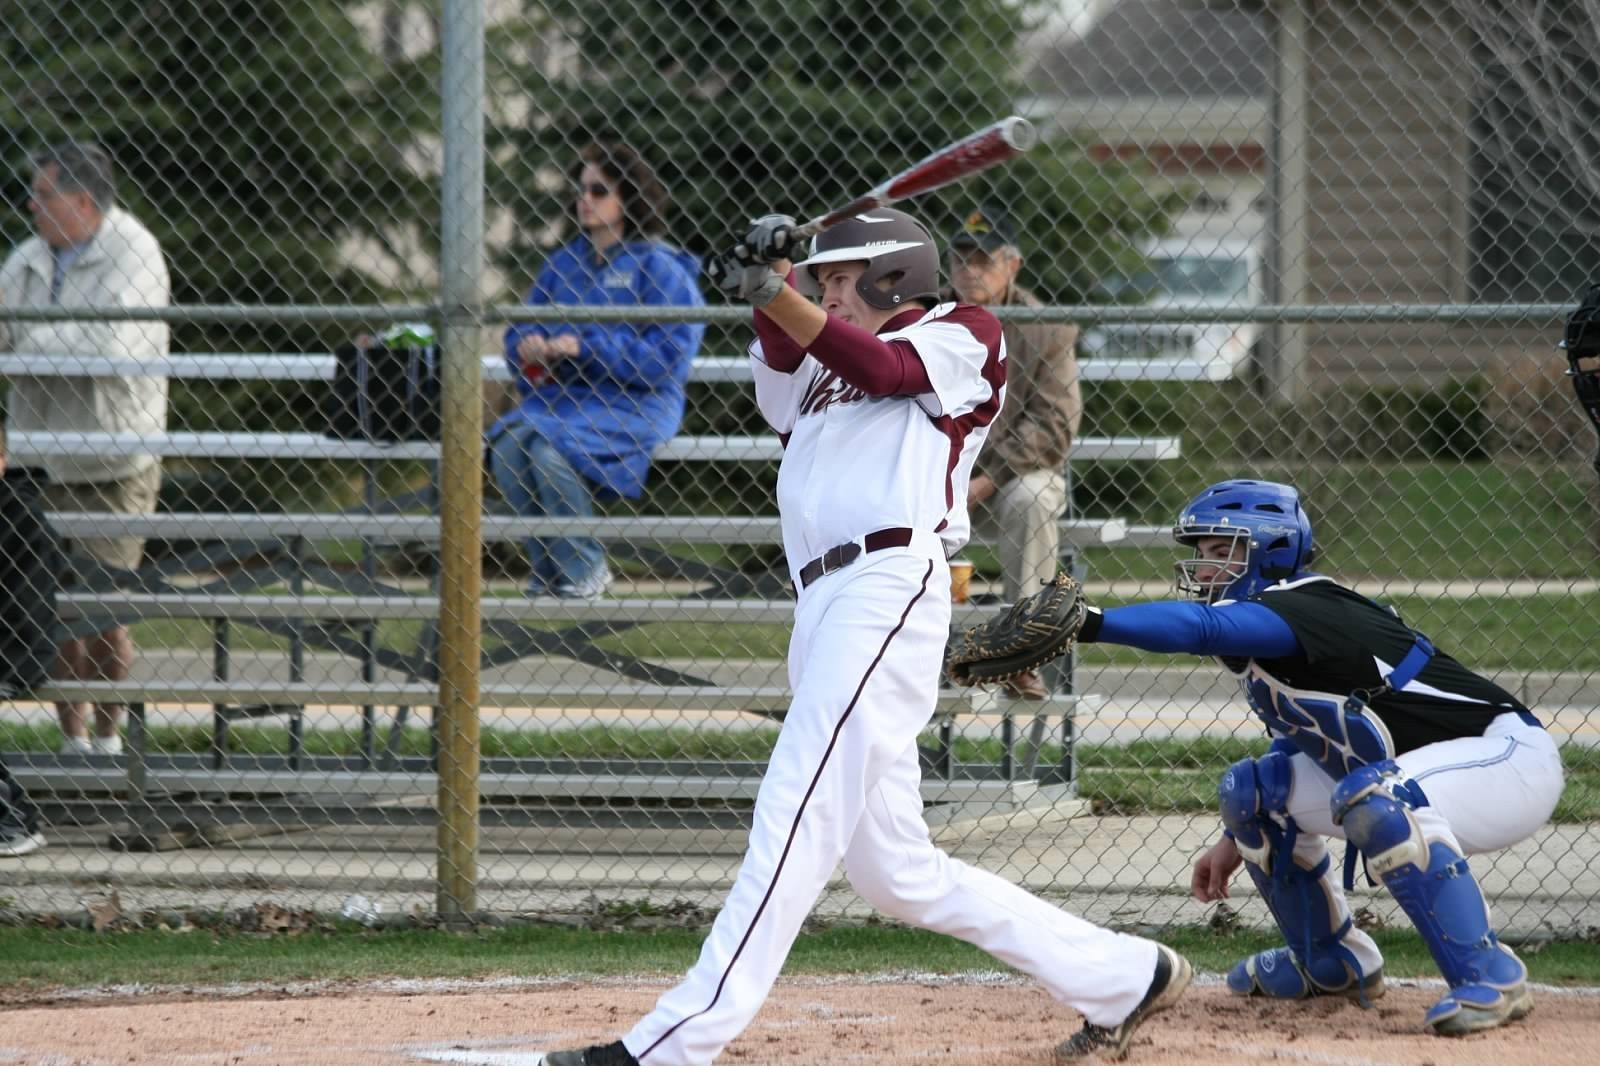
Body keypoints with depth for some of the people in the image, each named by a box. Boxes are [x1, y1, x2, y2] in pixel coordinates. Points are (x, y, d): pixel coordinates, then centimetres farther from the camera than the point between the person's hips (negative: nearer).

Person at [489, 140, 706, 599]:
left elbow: (666, 357, -12)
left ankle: (585, 570, -13)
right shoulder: (565, 264, 17)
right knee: (508, 441, -25)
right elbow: (523, 328, 18)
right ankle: (547, 569, -10)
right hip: (561, 396, 6)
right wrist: (528, 346, -8)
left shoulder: (658, 268, -3)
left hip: (633, 405, -6)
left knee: (552, 445, -32)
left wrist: (586, 347, -18)